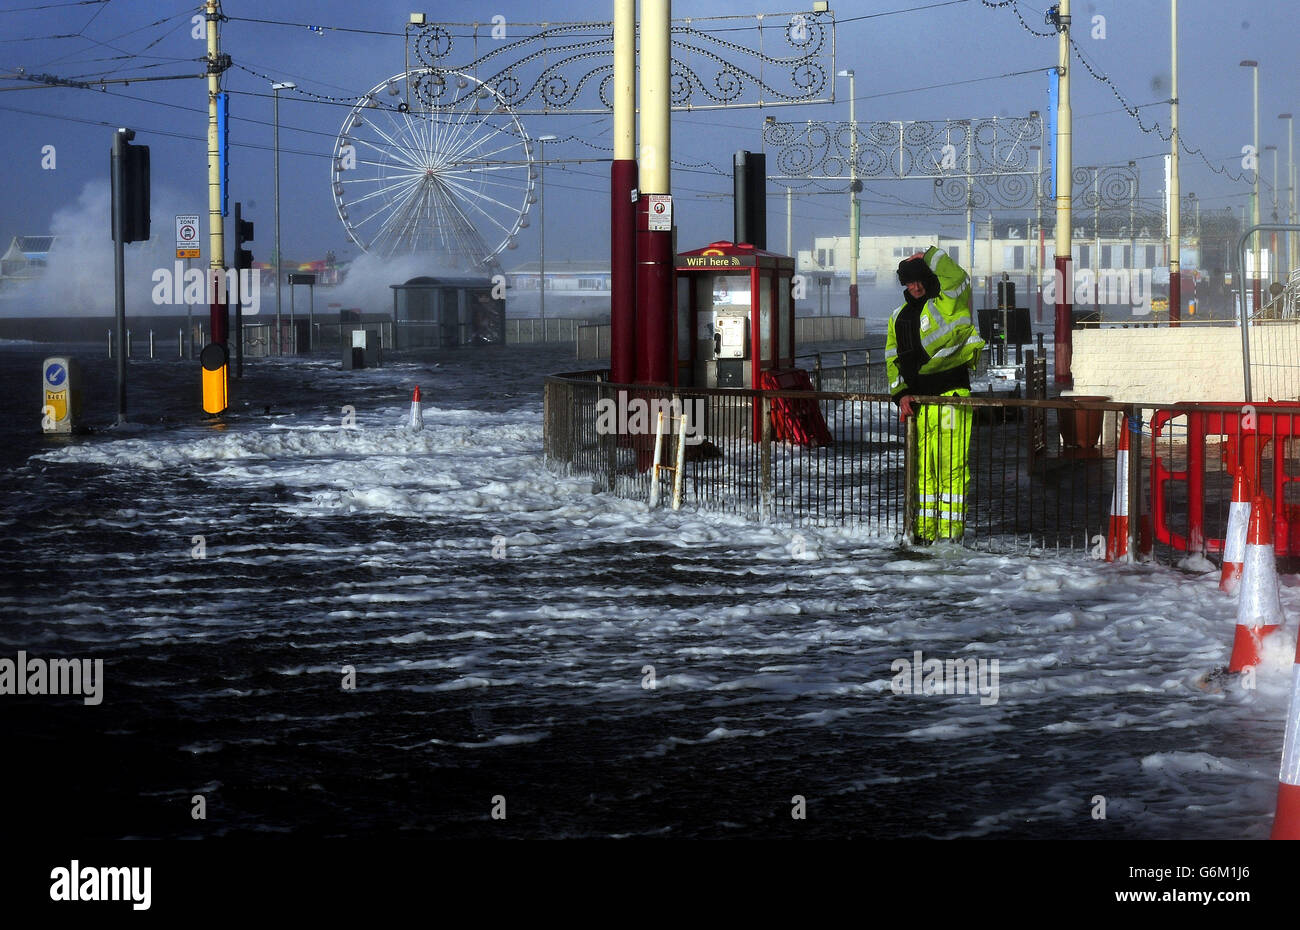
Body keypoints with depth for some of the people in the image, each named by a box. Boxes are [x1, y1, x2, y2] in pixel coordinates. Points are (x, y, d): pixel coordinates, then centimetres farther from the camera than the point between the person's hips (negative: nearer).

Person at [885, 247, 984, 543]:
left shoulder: (948, 305, -2)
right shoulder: (899, 317, 17)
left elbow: (957, 279, -23)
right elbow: (893, 359, 18)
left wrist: (929, 256, -7)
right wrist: (901, 393, 3)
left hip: (950, 395, -6)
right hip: (918, 399, 6)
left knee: (951, 464, -8)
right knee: (923, 466, 9)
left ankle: (952, 528, -5)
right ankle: (925, 529, 15)